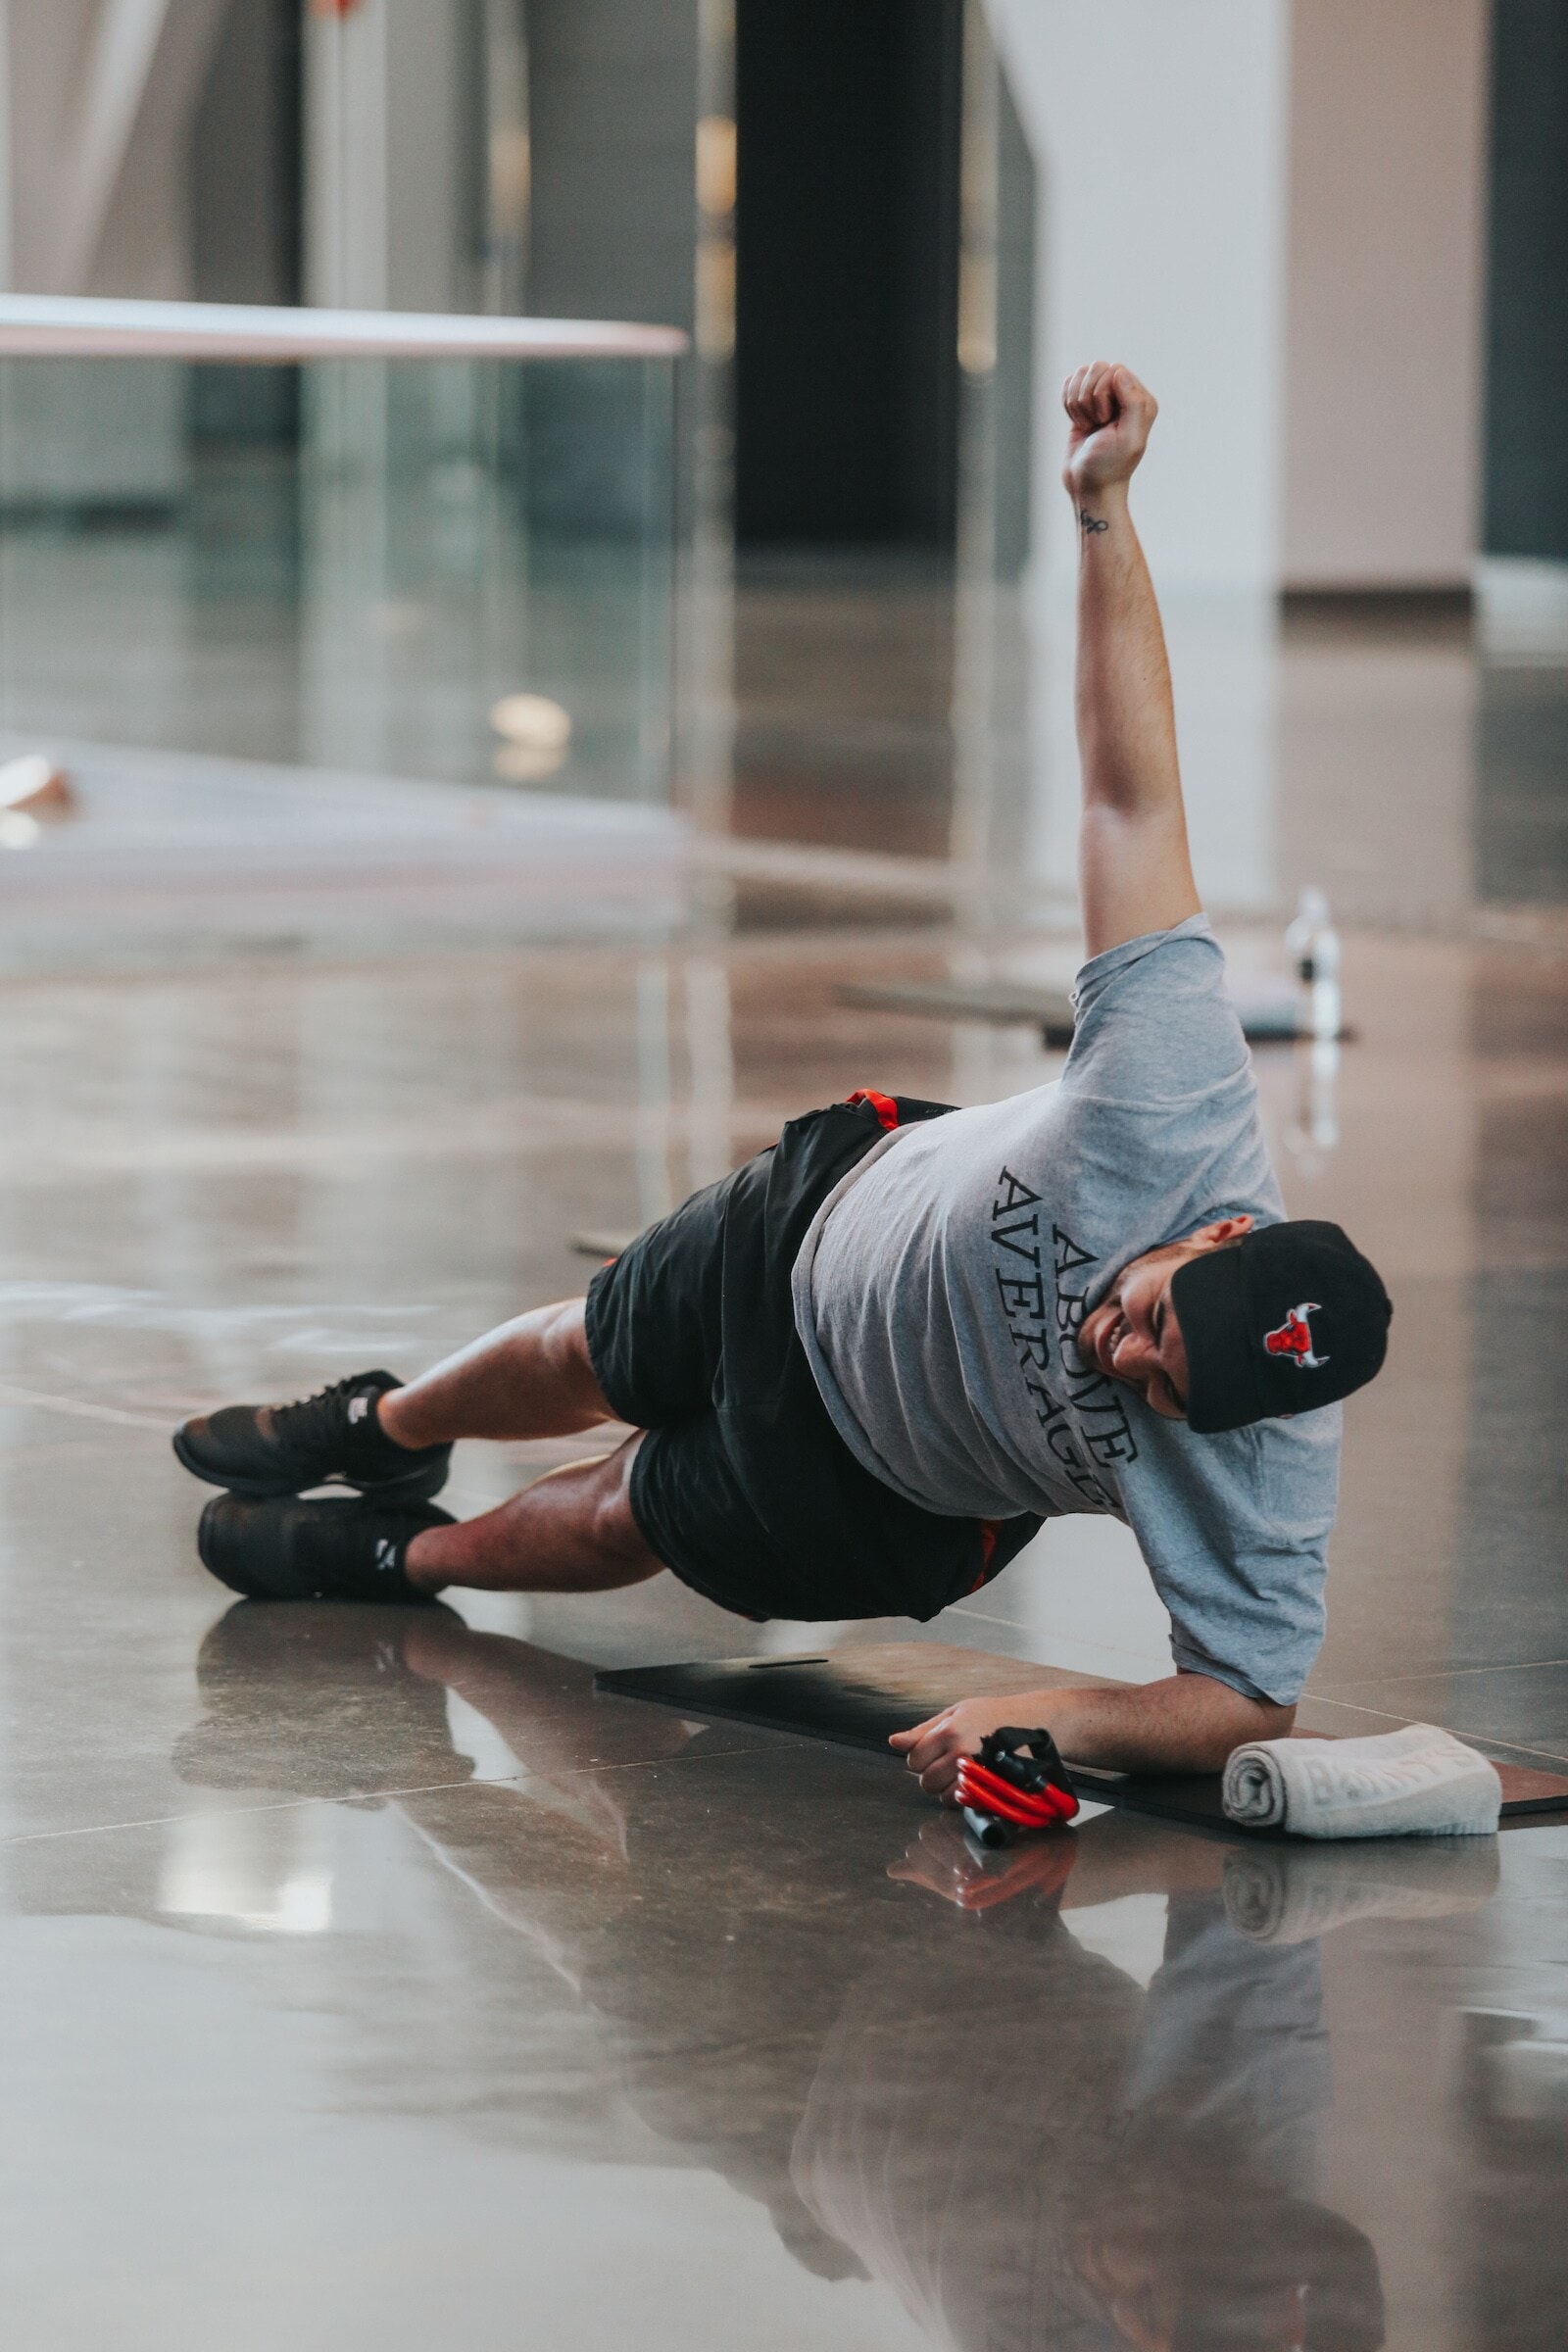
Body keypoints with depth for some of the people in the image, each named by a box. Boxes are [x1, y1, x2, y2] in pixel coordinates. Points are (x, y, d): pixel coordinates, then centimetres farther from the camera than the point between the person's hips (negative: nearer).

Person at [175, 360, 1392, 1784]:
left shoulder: (1265, 1491, -44)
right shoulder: (1176, 1100, -42)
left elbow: (1253, 1702, -32)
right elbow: (1132, 786, -41)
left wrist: (1047, 1718, -47)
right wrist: (1104, 507, -48)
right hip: (831, 1221, 1)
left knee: (632, 1524, 17)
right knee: (580, 1362, 26)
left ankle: (405, 1556, 52)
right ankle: (380, 1428, 61)